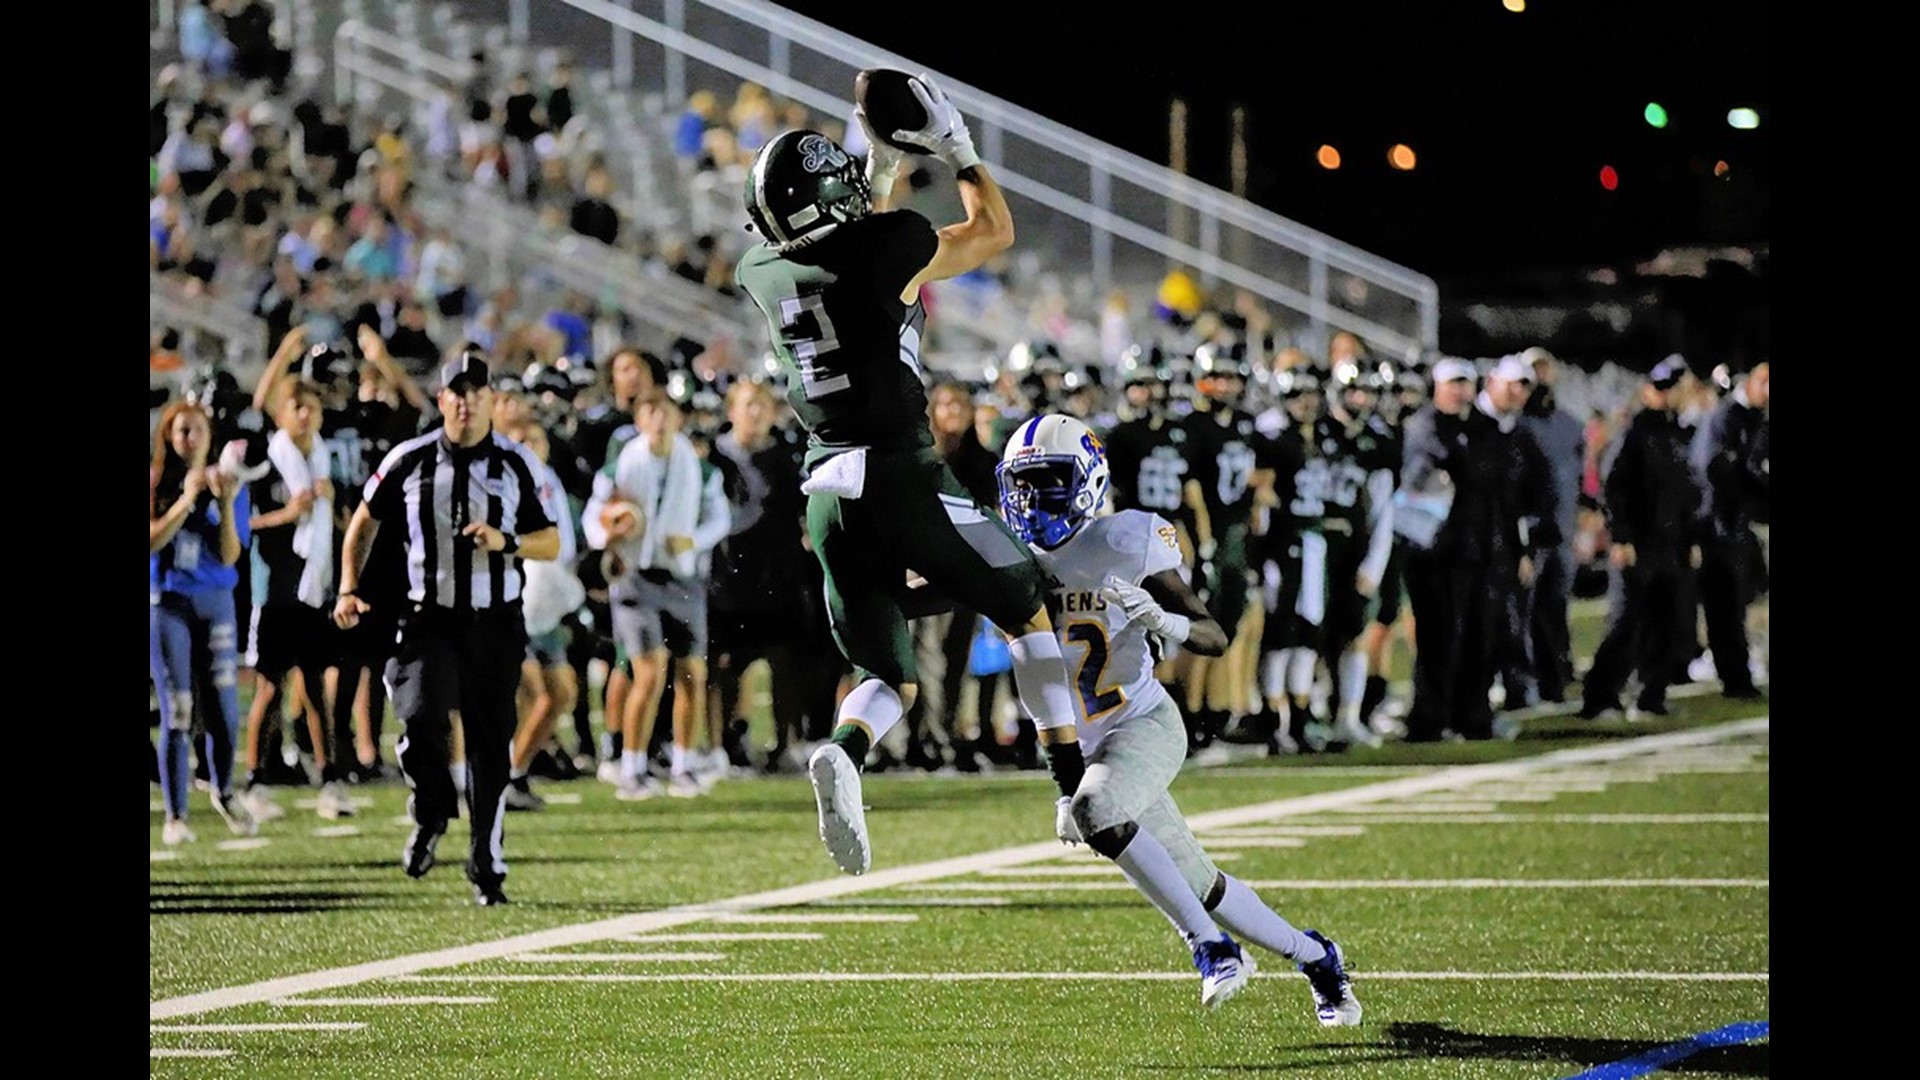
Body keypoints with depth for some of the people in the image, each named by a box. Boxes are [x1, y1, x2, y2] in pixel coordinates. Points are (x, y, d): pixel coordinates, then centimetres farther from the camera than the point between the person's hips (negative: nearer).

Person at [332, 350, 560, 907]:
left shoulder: (518, 464, 0)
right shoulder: (410, 461, 0)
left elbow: (551, 543, 4)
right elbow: (366, 521, 14)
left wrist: (506, 541, -15)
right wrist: (349, 589, 5)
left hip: (496, 621, 1)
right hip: (429, 617, -1)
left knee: (491, 744, 4)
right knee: (421, 719, -21)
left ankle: (487, 866, 16)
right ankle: (431, 815, 9)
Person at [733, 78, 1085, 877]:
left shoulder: (762, 273, 7)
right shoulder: (887, 248, -9)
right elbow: (994, 231, 8)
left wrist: (885, 158, 31)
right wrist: (957, 147, 17)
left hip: (830, 497, 5)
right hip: (905, 481, -5)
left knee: (890, 679, 12)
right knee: (1028, 609, 16)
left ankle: (842, 755, -22)